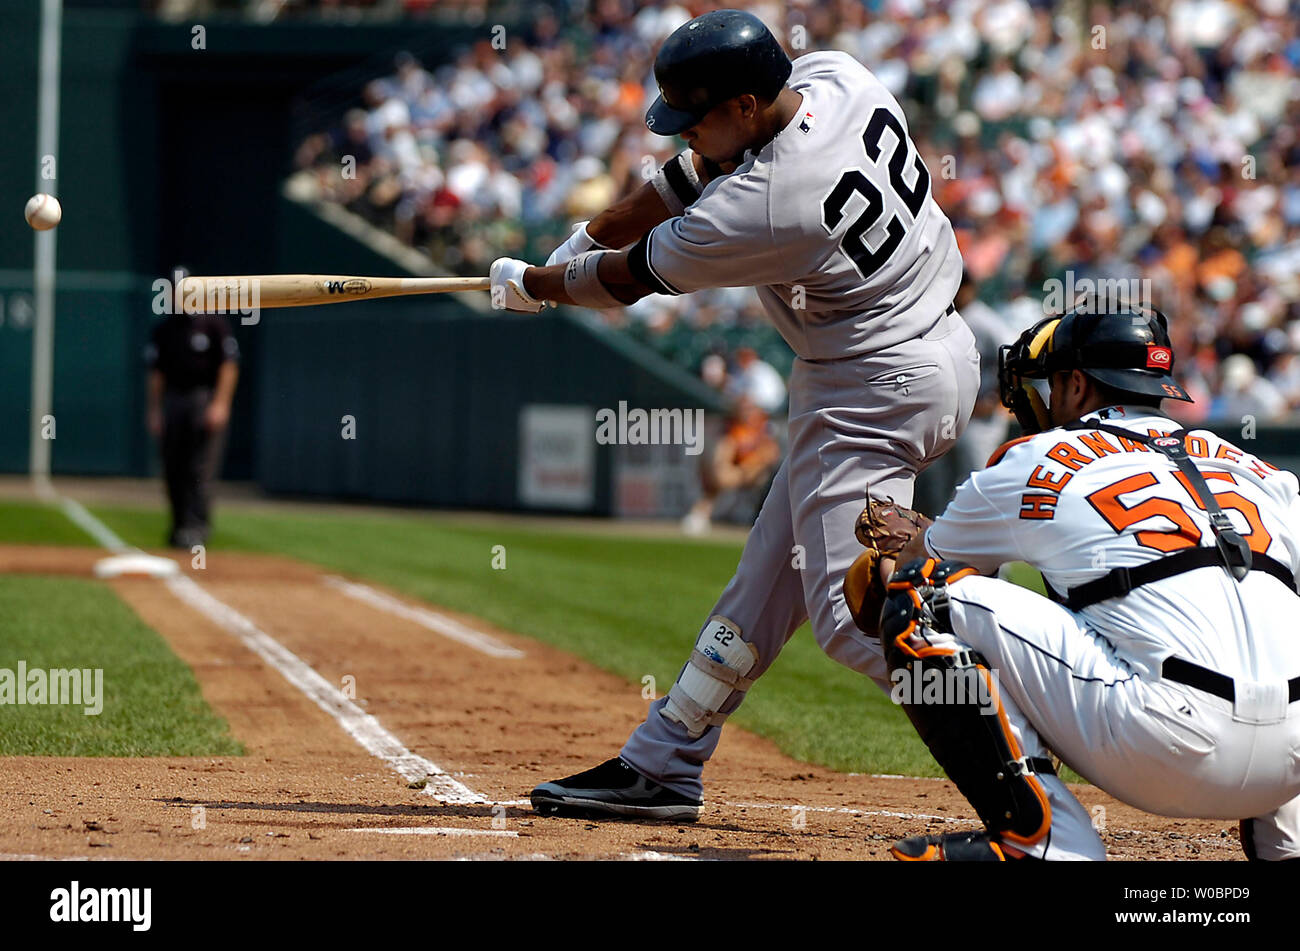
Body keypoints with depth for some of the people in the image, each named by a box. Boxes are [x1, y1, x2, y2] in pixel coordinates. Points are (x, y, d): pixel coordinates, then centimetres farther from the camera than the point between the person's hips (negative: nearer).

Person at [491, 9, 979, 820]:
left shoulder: (760, 210, -27)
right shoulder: (832, 76, -5)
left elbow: (631, 276, -9)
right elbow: (706, 169, 13)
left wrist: (531, 285, 10)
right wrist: (590, 236, 17)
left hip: (876, 387, -10)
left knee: (850, 612, -14)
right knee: (768, 579, 15)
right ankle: (661, 768, 24)